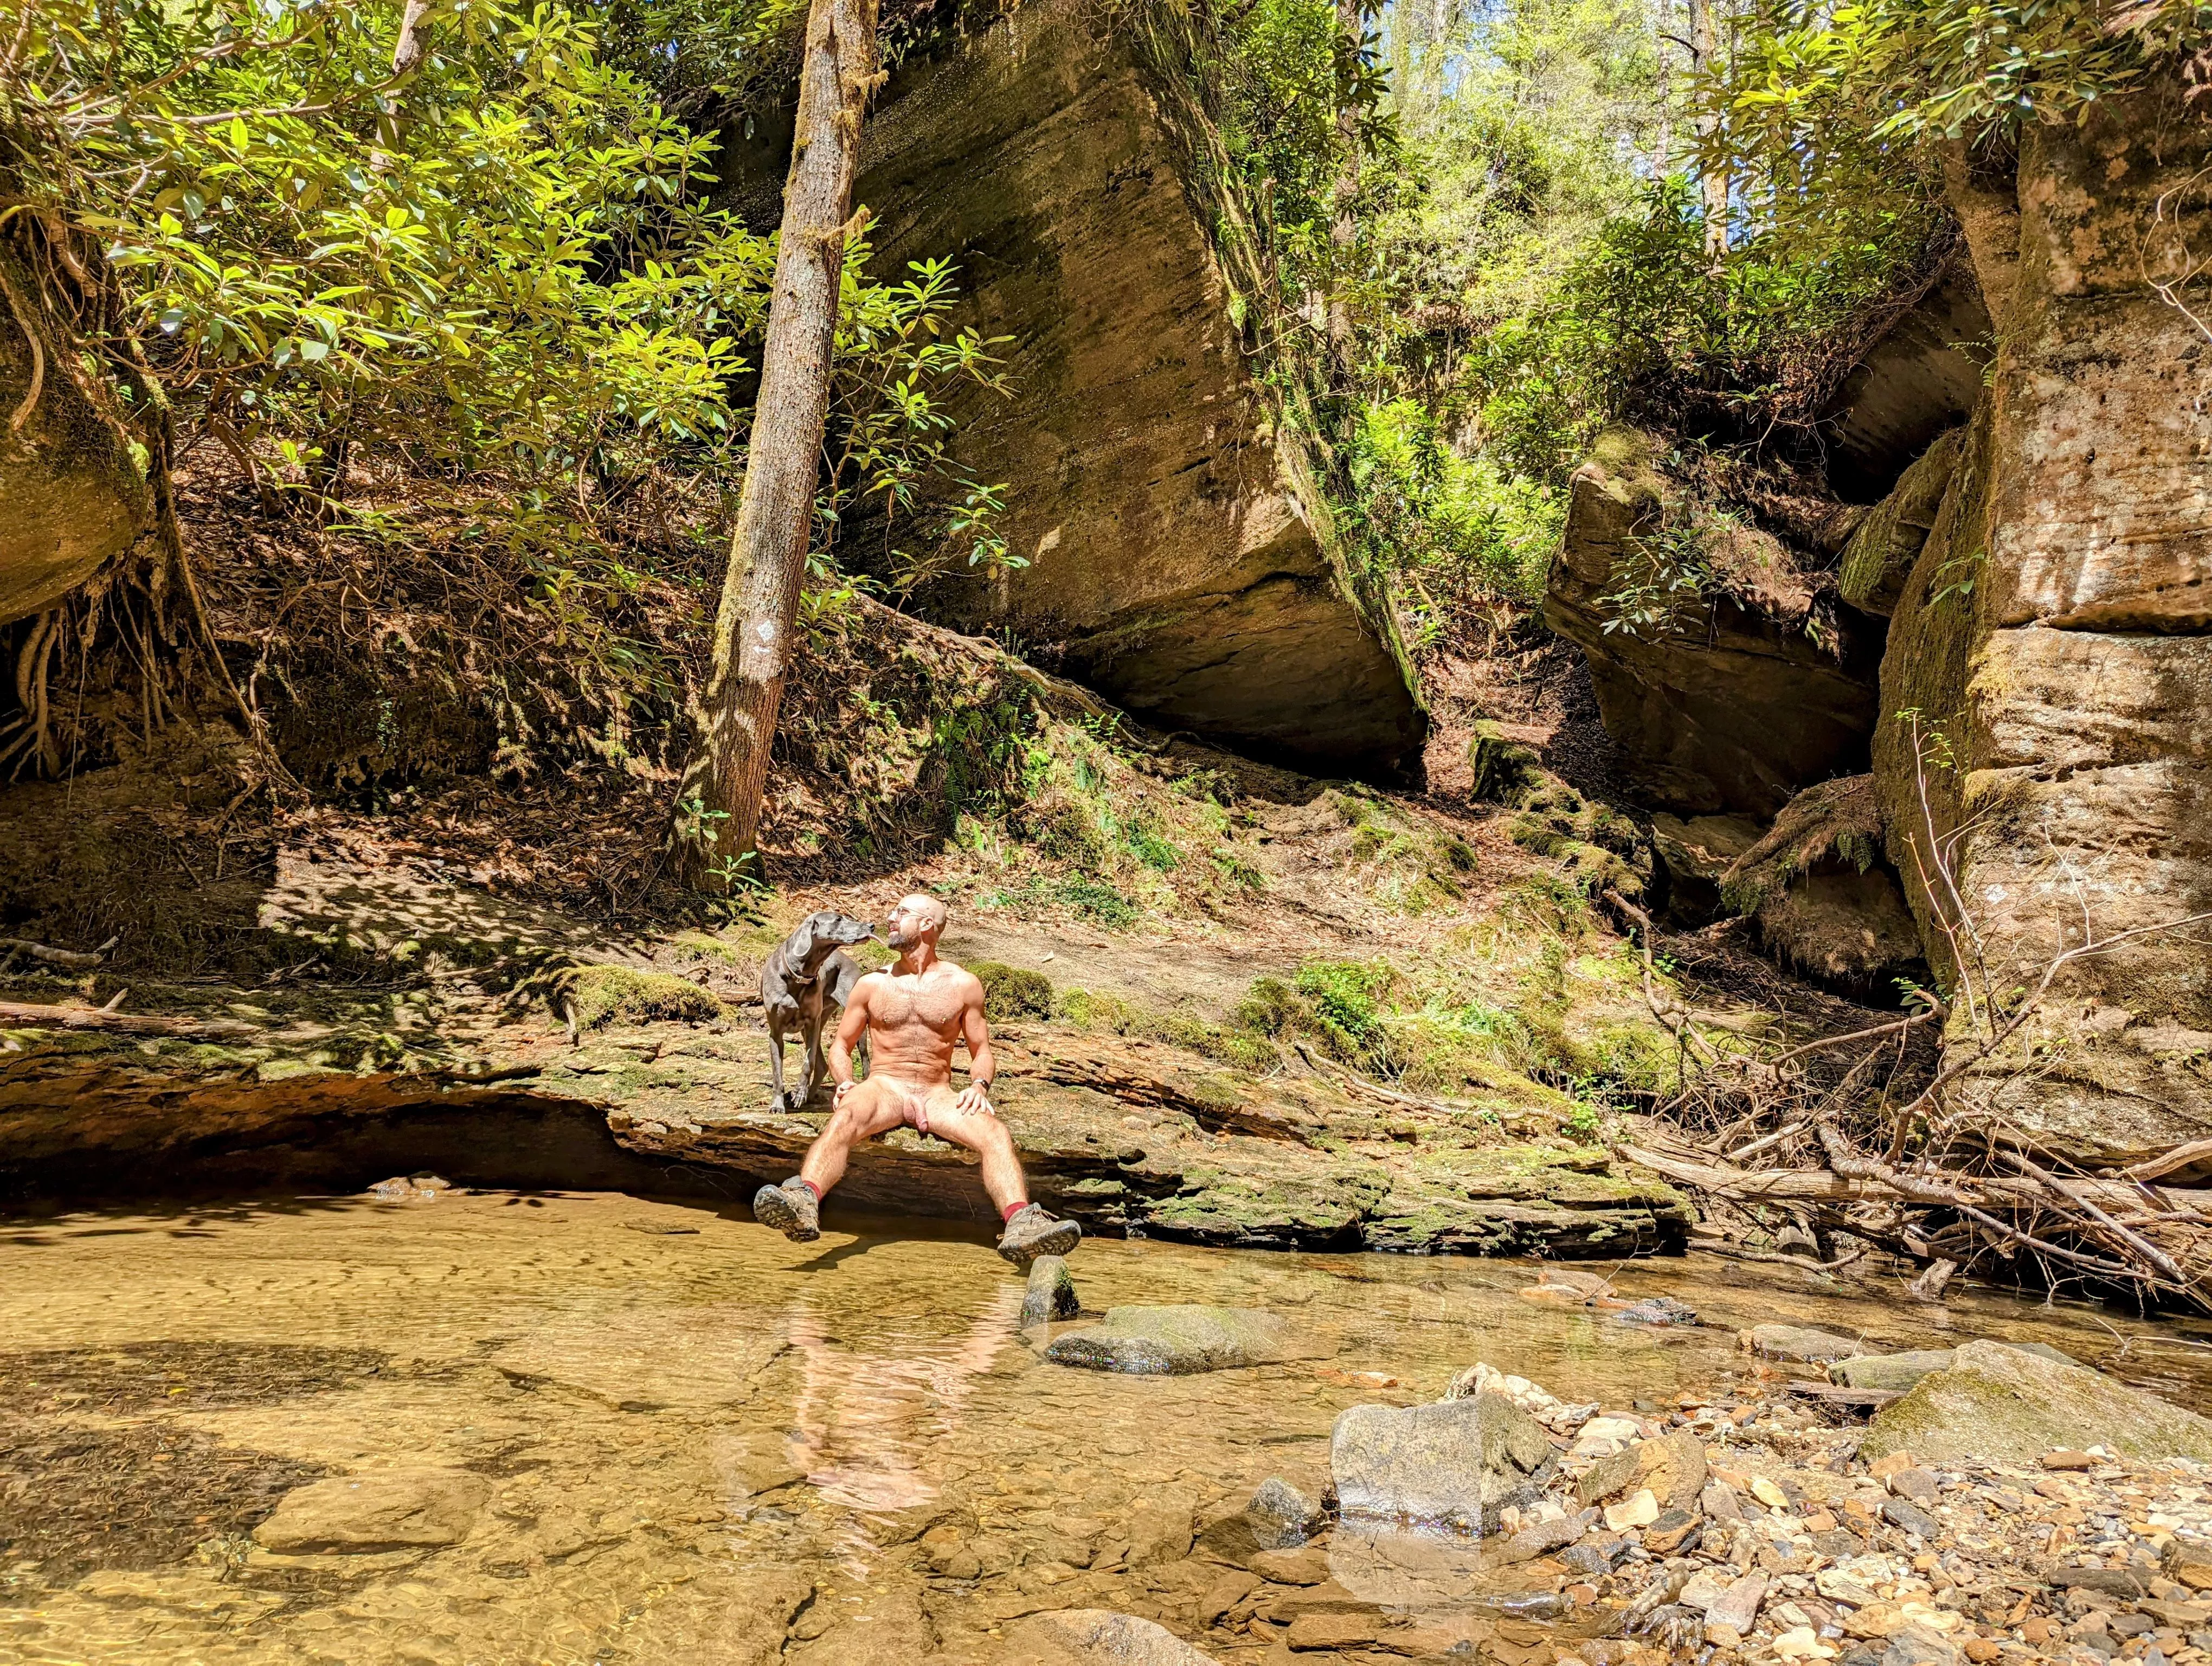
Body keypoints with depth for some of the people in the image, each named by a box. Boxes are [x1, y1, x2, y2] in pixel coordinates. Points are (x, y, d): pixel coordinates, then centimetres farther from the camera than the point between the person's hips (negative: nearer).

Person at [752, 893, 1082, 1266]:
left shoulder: (964, 984, 10)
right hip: (884, 1087, 0)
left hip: (937, 1095, 0)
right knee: (844, 1118, -36)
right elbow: (841, 1046, 17)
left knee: (995, 1133, -31)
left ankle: (1022, 1226, -50)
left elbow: (981, 1050, 15)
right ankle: (803, 1203, -61)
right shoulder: (873, 984, 12)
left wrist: (980, 1085, -8)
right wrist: (845, 1083, -5)